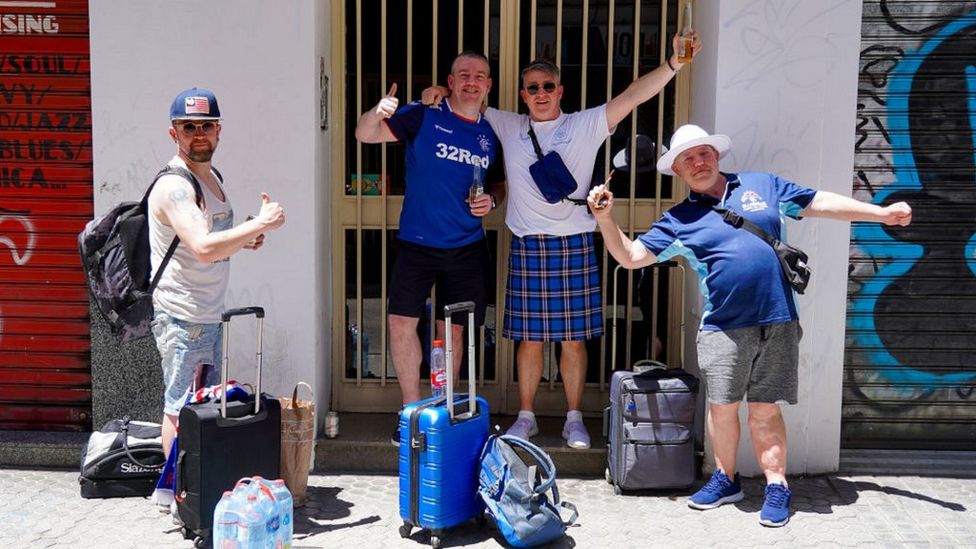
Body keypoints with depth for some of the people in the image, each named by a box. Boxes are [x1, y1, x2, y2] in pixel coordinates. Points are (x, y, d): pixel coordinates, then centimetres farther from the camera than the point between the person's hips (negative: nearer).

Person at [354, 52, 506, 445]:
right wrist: (377, 114, -31)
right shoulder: (424, 117, -4)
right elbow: (365, 134, -9)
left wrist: (493, 200, -1)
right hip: (417, 245, -3)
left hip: (467, 249, 3)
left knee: (452, 331, 9)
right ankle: (412, 410, 7)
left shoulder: (492, 133, 7)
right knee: (401, 323, -9)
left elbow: (498, 182, 22)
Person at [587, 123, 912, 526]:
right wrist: (606, 219, -10)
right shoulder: (679, 220, 7)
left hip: (777, 322, 0)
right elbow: (631, 256, 5)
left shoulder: (762, 185, 11)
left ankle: (777, 487, 12)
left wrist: (882, 213, 9)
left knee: (765, 410, 2)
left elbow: (821, 204, 13)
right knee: (722, 406, 5)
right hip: (723, 327, 1)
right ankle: (725, 479, 24)